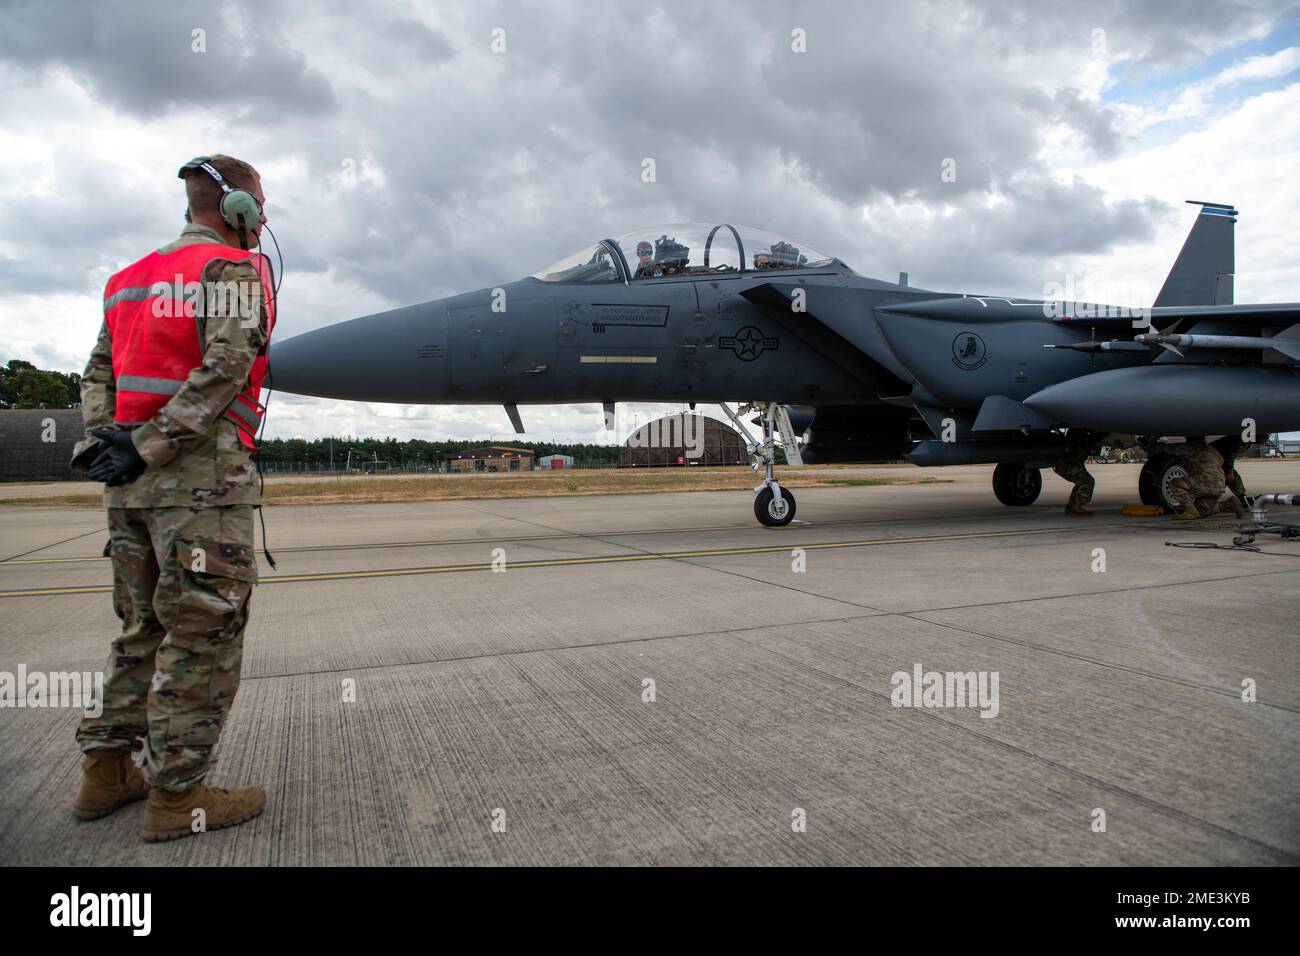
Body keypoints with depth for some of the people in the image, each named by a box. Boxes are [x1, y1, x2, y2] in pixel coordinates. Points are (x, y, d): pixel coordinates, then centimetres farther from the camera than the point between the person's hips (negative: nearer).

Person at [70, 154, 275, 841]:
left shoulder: (131, 278, 21)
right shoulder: (234, 270, -4)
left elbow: (99, 372, 15)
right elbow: (226, 366, -18)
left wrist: (98, 441, 2)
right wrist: (150, 447, -17)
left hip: (132, 483, 9)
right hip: (202, 476, -8)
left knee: (145, 628, 17)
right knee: (202, 636, -2)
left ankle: (108, 771, 24)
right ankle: (177, 795, 4)